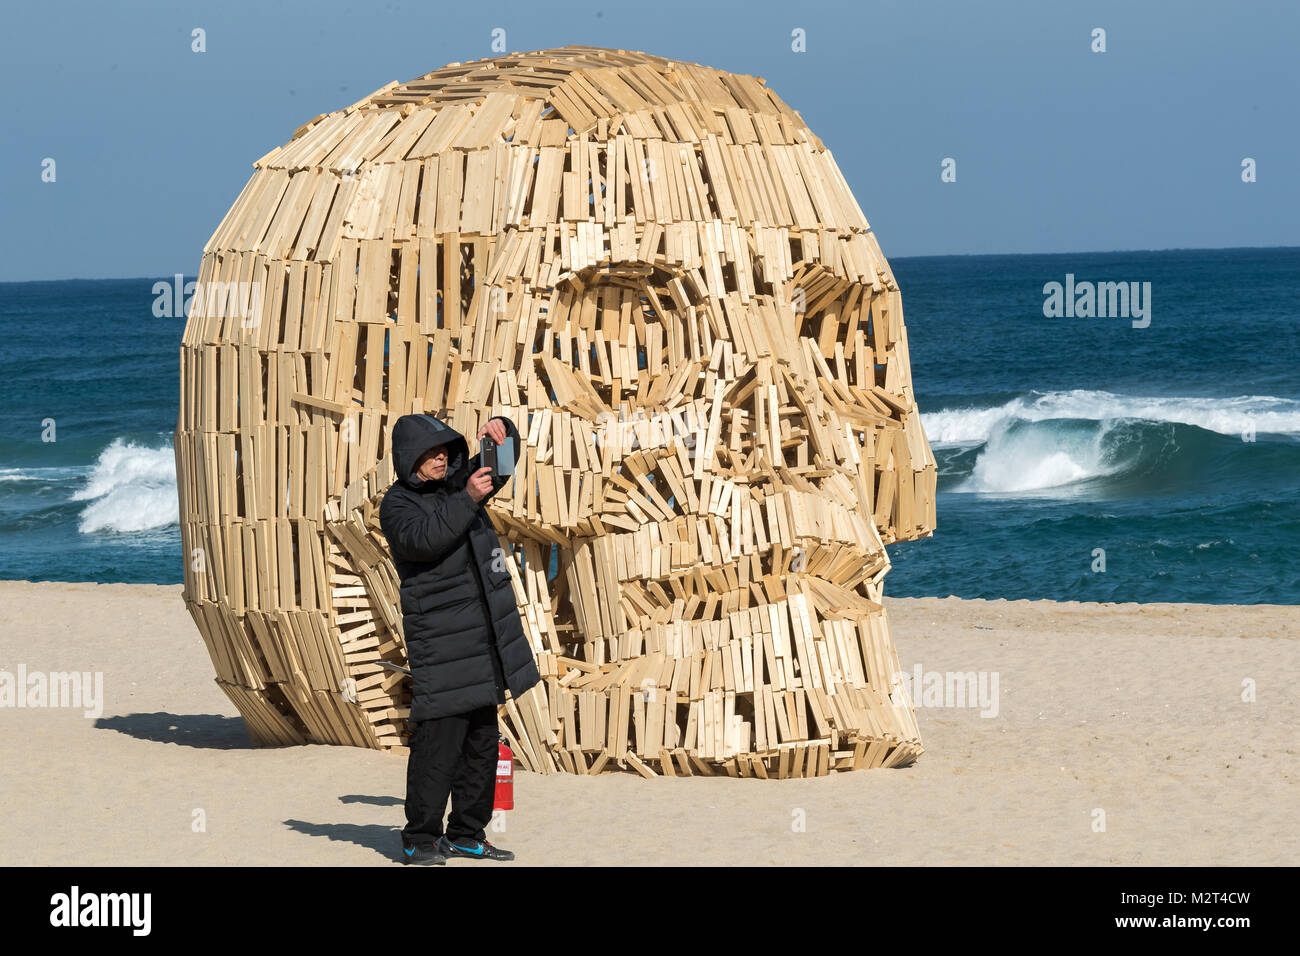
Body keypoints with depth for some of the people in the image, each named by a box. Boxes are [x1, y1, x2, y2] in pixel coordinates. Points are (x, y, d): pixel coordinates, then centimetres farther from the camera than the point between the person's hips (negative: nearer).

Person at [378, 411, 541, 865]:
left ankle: (466, 835, 20)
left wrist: (499, 430, -1)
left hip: (482, 641, 8)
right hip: (439, 642, -8)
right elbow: (424, 538, -25)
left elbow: (506, 460, 21)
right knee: (437, 741, -11)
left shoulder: (459, 483, 14)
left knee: (482, 742, 12)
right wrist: (467, 500, -30)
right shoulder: (397, 504, -7)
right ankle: (420, 840, -5)